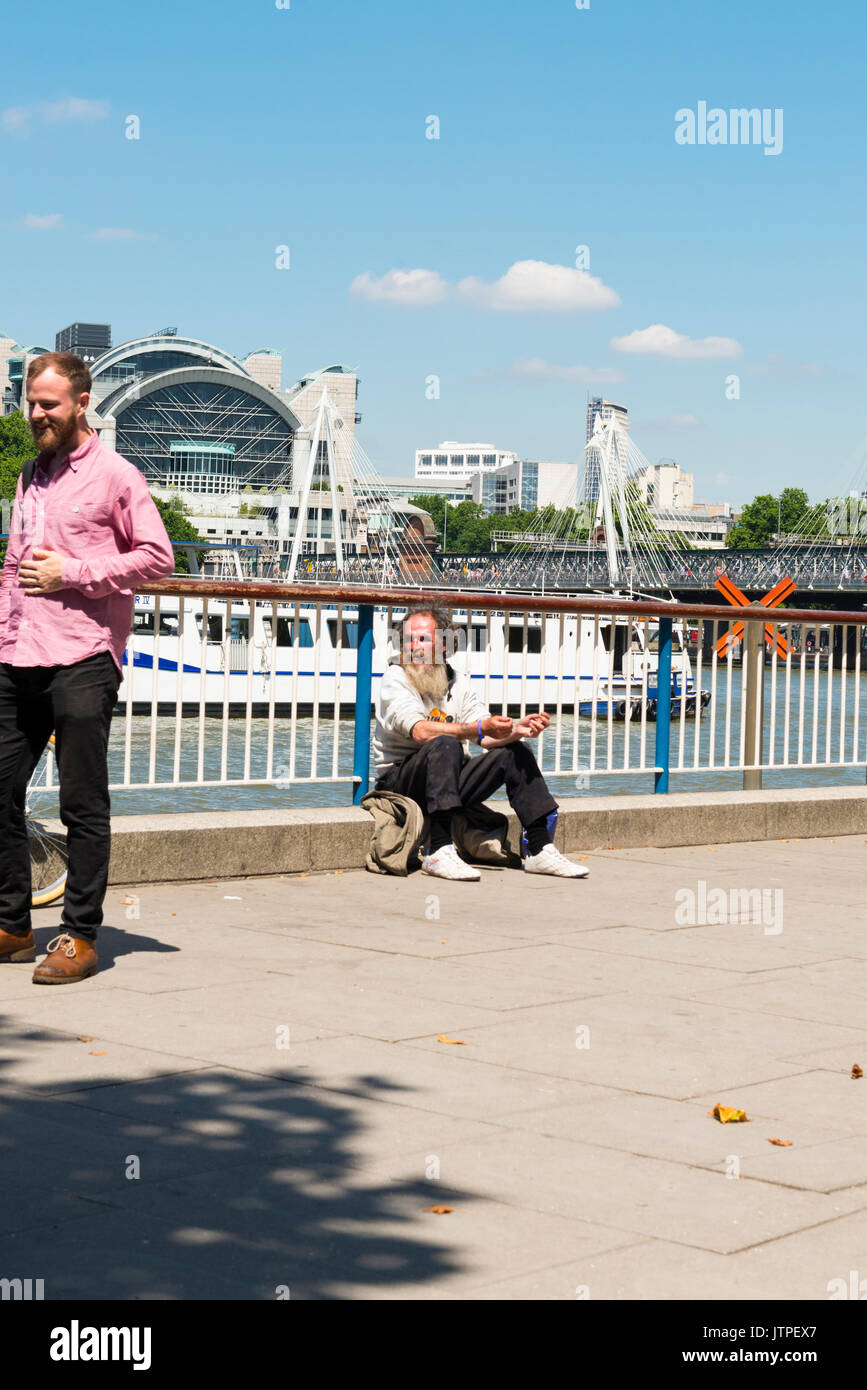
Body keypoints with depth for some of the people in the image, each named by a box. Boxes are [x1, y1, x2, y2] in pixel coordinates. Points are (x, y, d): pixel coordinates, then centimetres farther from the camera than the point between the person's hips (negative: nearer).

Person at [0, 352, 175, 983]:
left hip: (83, 660, -7)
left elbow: (158, 557, -7)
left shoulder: (115, 475, -1)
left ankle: (81, 936, 5)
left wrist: (72, 572, -12)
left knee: (84, 805, -2)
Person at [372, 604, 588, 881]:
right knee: (446, 744, -33)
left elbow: (489, 738, 1)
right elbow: (420, 731, -26)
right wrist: (478, 729, -35)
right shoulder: (395, 679, -9)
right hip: (399, 781, -6)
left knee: (514, 752, -6)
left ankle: (541, 850, -8)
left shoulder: (458, 684, 9)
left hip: (448, 783, 6)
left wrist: (516, 730, -20)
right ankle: (439, 851, -43)